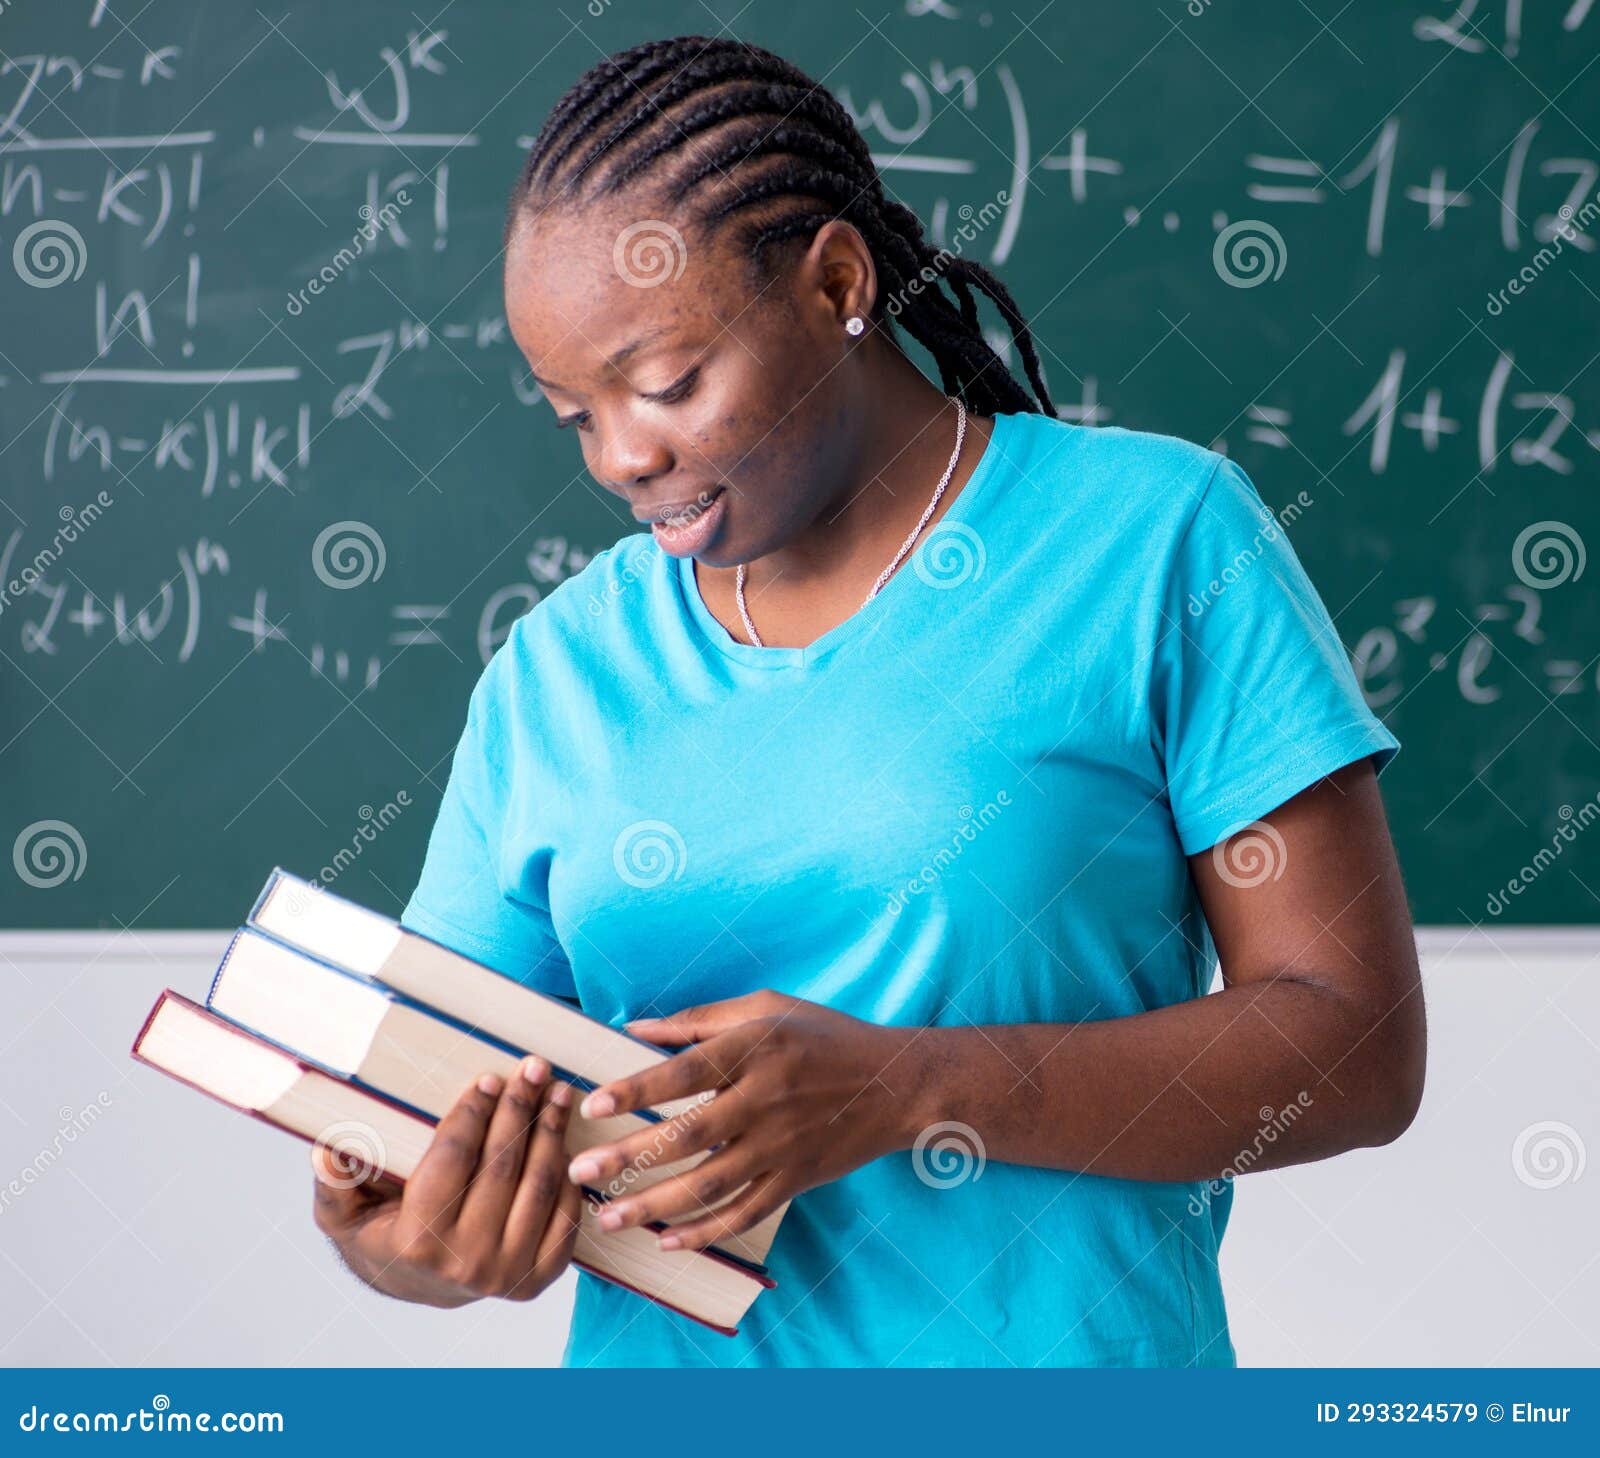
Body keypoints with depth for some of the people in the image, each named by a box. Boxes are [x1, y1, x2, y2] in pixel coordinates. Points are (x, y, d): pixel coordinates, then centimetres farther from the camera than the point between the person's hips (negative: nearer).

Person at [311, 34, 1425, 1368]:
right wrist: (402, 1244, -18)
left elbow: (1360, 1048, -10)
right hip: (658, 1367, 3)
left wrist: (905, 1090, -20)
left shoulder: (1155, 542, -6)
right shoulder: (554, 674, 5)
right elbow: (439, 1090, 5)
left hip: (1066, 1360, -2)